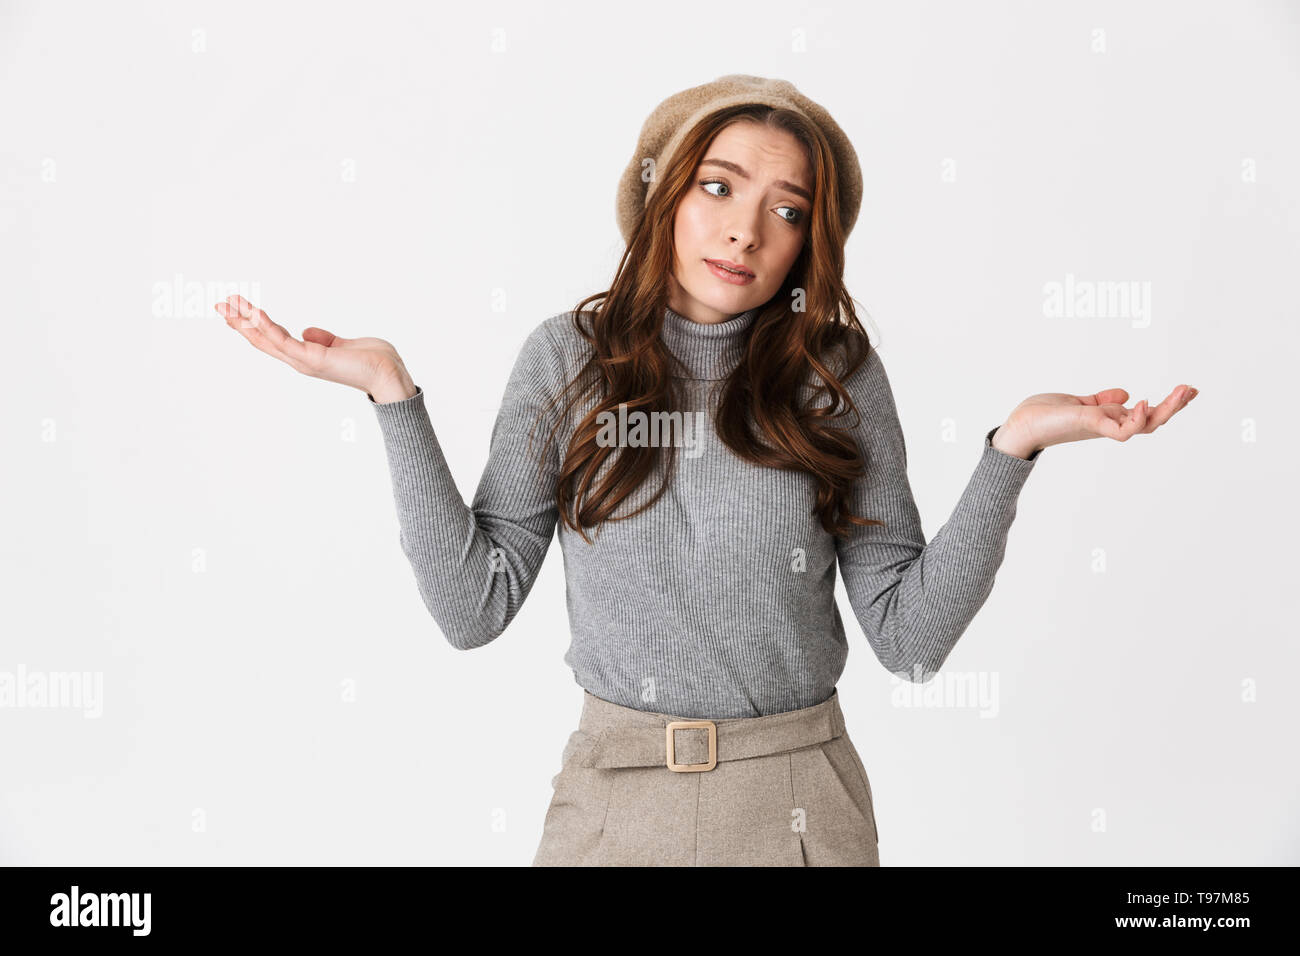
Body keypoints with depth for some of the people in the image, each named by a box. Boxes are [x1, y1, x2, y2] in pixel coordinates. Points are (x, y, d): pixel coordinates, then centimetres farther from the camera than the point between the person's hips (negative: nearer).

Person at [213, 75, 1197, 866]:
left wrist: (1013, 447, -17)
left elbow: (911, 634, -7)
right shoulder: (569, 357, -3)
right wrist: (394, 393, -12)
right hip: (612, 792, 1)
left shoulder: (838, 371, -4)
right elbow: (474, 604, -7)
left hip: (799, 801, 0)